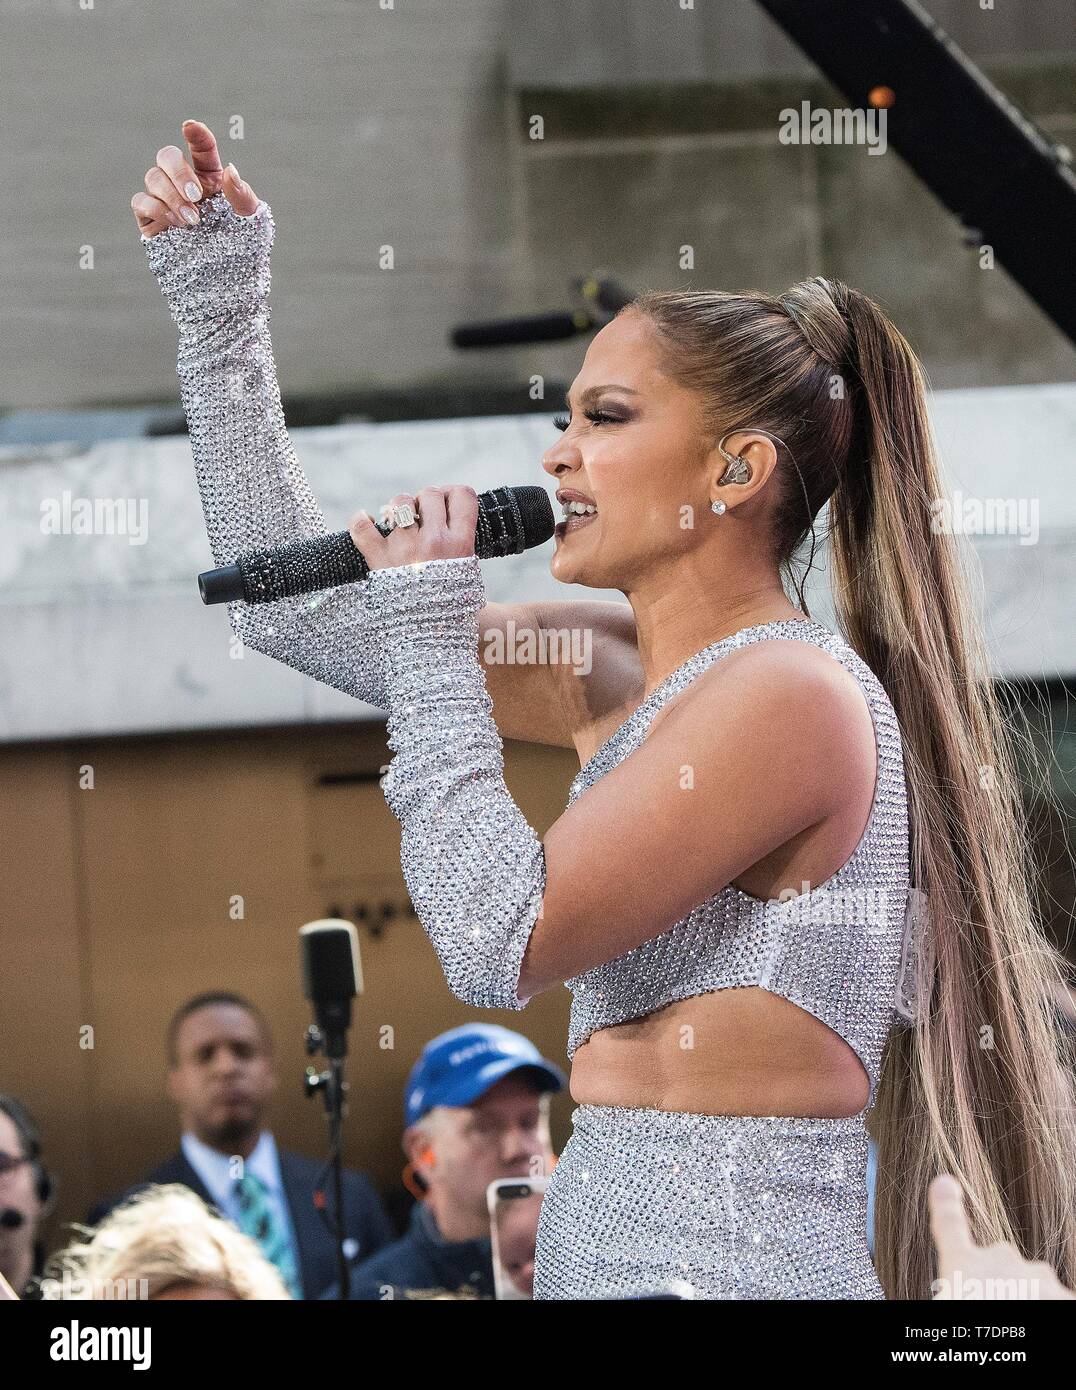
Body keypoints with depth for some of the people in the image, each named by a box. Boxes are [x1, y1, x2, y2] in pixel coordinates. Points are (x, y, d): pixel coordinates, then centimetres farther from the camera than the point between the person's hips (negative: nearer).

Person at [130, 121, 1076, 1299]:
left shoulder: (790, 695, -12)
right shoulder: (620, 668, 12)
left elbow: (501, 946, -17)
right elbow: (296, 613, 19)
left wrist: (430, 642, -9)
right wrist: (217, 307, 17)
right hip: (608, 1258, 8)